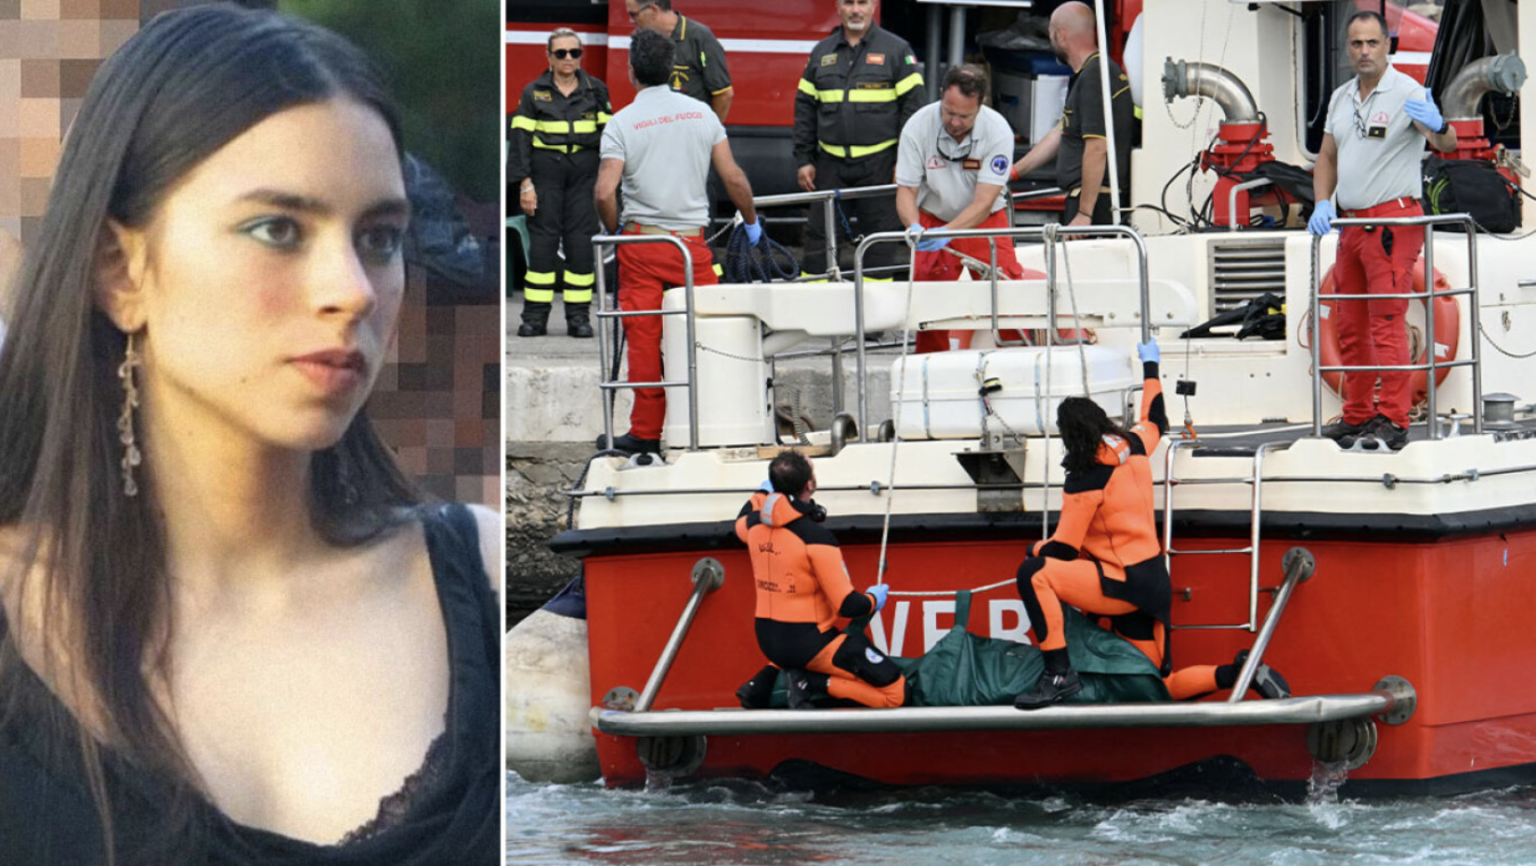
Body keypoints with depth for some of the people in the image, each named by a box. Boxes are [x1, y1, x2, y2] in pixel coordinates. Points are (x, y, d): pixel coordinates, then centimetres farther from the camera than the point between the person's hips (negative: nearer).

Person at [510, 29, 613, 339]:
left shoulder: (596, 91, 10)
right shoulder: (534, 93, 5)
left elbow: (608, 135, 11)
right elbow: (520, 139, 2)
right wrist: (525, 183, -7)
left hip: (585, 174, 1)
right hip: (546, 171, -1)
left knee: (581, 243, -3)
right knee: (543, 241, -5)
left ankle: (578, 316, 3)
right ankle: (535, 316, -2)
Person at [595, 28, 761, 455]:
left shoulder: (622, 123, -6)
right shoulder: (700, 114, 3)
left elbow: (605, 192, -14)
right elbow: (733, 177, 4)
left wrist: (613, 231, 5)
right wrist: (751, 221, 19)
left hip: (641, 241, -2)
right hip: (693, 242, 2)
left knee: (644, 339, 2)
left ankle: (646, 432, 5)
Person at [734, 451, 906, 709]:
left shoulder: (755, 524, -1)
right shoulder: (816, 537, -21)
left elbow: (741, 522, 28)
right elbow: (847, 605, -19)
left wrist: (761, 494, 46)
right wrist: (873, 599, 4)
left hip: (767, 640, 8)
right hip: (808, 643, -8)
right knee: (895, 691, -7)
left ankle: (762, 683, 18)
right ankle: (813, 686, -13)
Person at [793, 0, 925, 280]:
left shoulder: (897, 50, 2)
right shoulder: (822, 53, 12)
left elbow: (913, 105, -1)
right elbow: (805, 108, 15)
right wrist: (803, 160, 7)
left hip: (879, 163, -3)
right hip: (830, 163, 3)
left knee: (880, 234, 1)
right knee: (819, 234, 3)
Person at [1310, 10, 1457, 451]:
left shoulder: (1406, 92, -11)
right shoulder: (1341, 98, 13)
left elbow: (1447, 144, -23)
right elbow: (1327, 156, 19)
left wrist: (1438, 126, -47)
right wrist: (1322, 203, 1)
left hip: (1392, 222, -8)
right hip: (1350, 224, 8)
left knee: (1387, 324, -11)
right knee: (1350, 326, 13)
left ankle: (1393, 420, -10)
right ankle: (1358, 416, 22)